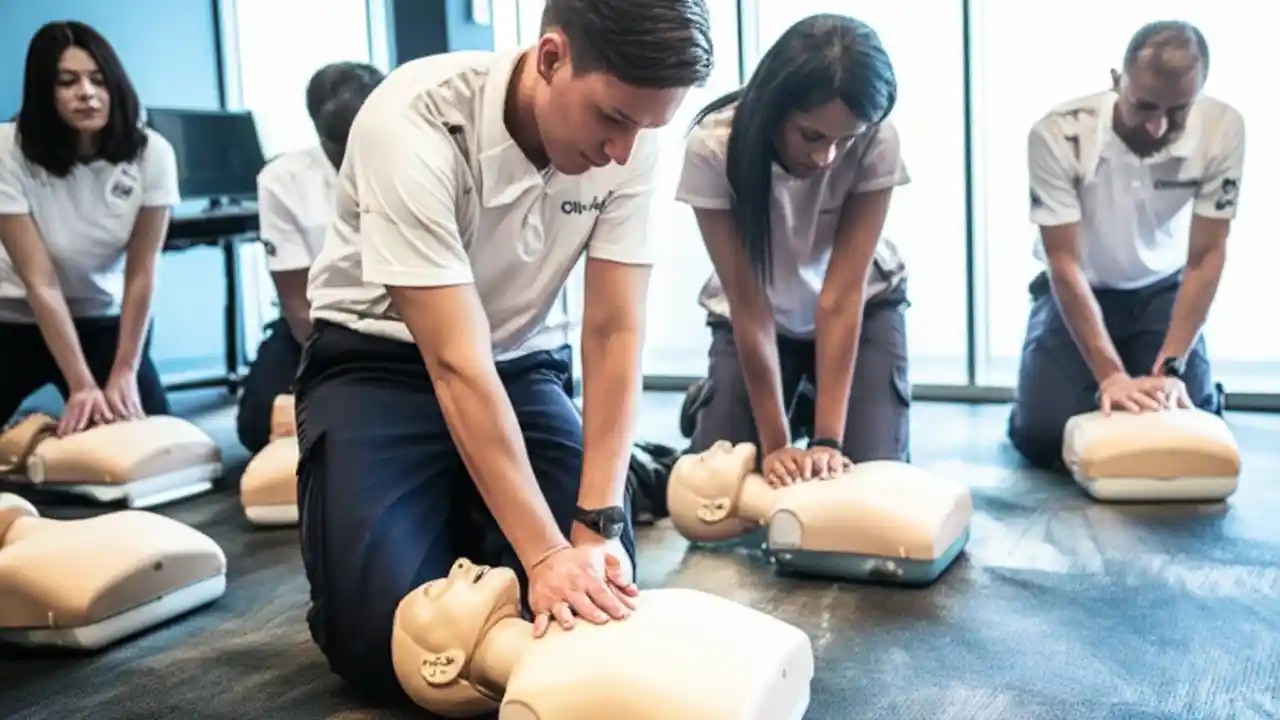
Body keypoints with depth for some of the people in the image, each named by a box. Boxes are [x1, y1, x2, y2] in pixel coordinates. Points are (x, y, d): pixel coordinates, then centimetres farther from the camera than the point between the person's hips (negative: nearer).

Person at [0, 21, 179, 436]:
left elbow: (141, 273, -13)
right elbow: (39, 281, -23)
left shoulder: (151, 153, -16)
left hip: (105, 322, 2)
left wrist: (123, 373, -17)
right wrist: (82, 385, -28)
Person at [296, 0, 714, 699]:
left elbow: (613, 335, -15)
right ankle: (445, 528, 14)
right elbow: (457, 365, -31)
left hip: (523, 362, 4)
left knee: (602, 597, -12)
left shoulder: (629, 136, -16)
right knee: (382, 638, -18)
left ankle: (472, 533, 17)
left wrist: (597, 526, -24)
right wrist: (545, 552, -34)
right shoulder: (416, 122, -30)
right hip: (380, 361, -3)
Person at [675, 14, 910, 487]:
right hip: (754, 314, 0)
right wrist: (775, 442, -27)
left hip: (862, 305, 1)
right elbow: (749, 305, -28)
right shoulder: (713, 149, -31)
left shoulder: (878, 142, -29)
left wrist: (828, 438, -33)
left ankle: (811, 410, 20)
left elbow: (841, 295, -29)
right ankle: (707, 405, 21)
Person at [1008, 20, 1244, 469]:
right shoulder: (1058, 135, -29)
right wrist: (1111, 375, -30)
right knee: (1042, 435, -15)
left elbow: (1206, 257, -17)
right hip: (1078, 289, -1)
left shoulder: (1223, 130, -24)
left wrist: (1169, 368, -25)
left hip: (1163, 289, 1)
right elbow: (1064, 263, -25)